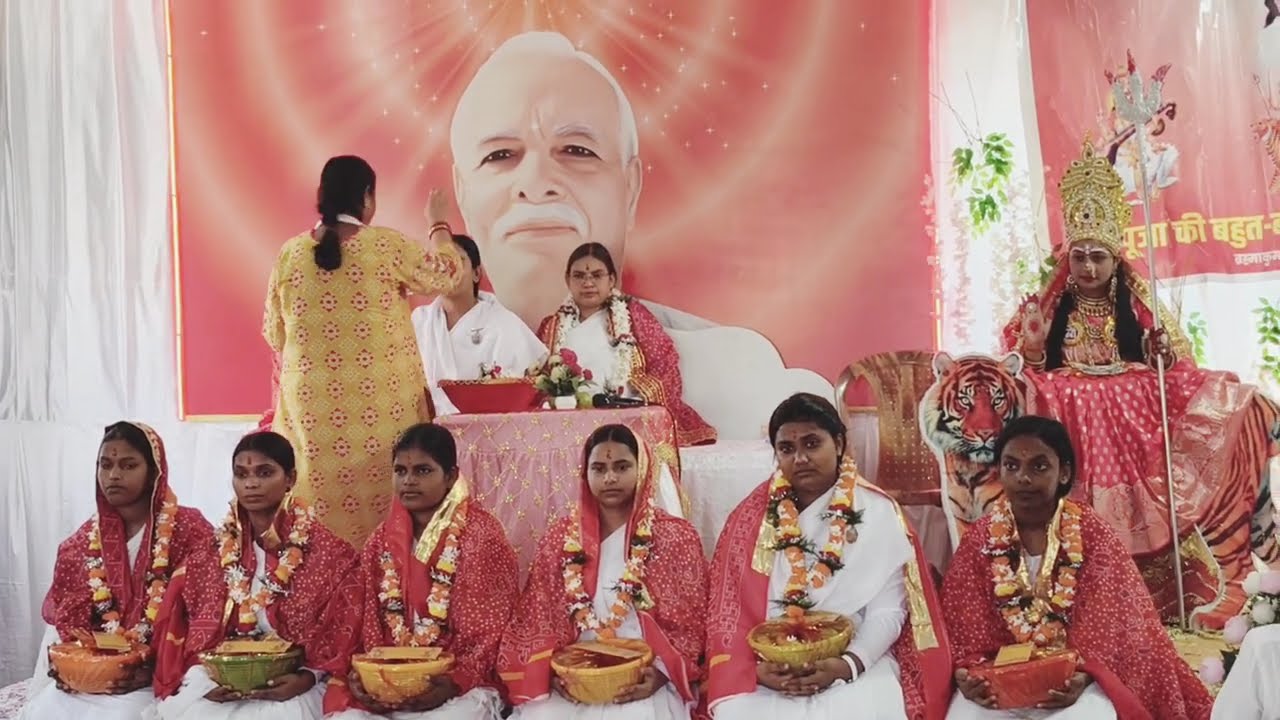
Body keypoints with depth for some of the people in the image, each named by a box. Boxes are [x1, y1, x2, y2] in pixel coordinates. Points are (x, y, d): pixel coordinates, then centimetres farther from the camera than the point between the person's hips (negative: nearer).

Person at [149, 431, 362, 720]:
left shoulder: (327, 552, -3)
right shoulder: (214, 552, 9)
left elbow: (342, 633, -3)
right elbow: (197, 632, 10)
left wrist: (307, 678, -18)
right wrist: (203, 677, -8)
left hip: (291, 682, -3)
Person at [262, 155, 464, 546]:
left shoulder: (290, 253, 2)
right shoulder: (386, 245, -7)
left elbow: (274, 333, 10)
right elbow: (445, 275, 8)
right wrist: (439, 224, 23)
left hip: (312, 406, 3)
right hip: (378, 403, -3)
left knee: (322, 495, 8)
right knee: (377, 493, 4)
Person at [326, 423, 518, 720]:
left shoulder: (481, 535, -5)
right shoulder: (382, 540, 10)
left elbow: (490, 629, -8)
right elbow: (372, 623, 11)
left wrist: (454, 683, -21)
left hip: (460, 686, -4)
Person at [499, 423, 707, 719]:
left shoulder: (676, 536, 1)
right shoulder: (561, 538, 8)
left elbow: (691, 624, 1)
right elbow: (538, 620, 9)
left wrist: (661, 673, -15)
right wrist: (552, 672, -8)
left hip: (644, 680, -2)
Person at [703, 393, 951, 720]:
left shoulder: (878, 513, 3)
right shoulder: (753, 515, 7)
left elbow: (888, 610, -3)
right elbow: (730, 607, 3)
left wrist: (847, 665, -17)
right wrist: (756, 668, -13)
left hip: (858, 666, -1)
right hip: (770, 671, 1)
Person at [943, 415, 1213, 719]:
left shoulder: (1092, 533, -3)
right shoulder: (979, 539, 0)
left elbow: (1107, 623, -7)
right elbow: (965, 626, -2)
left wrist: (1082, 677, -24)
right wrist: (968, 672, -21)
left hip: (1072, 679, 0)